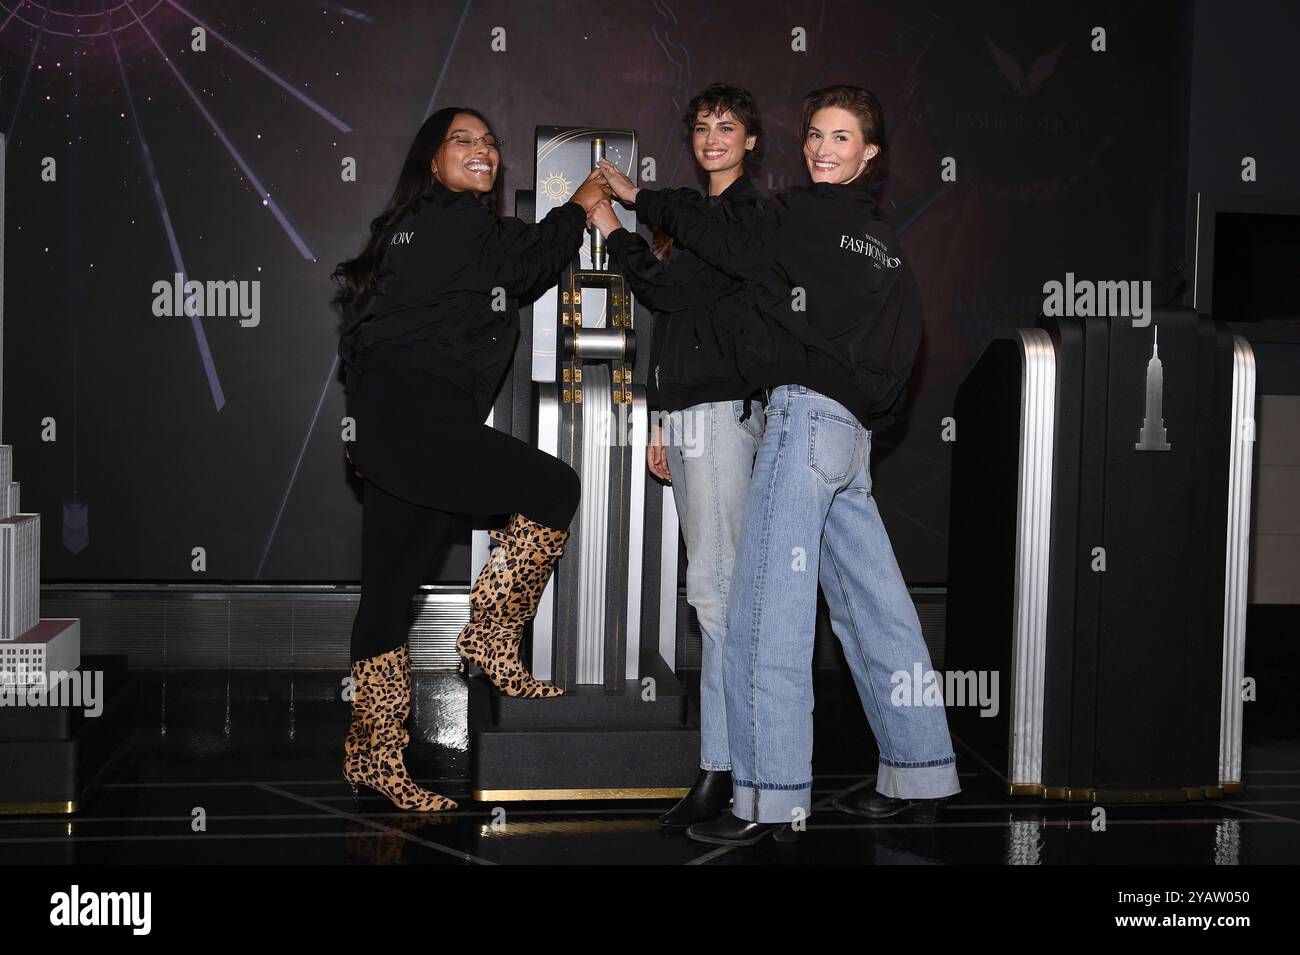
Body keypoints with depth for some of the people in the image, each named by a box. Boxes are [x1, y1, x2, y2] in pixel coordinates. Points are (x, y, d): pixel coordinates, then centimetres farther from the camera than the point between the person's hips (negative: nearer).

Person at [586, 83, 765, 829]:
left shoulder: (752, 216, -6)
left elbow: (671, 290, -14)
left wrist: (615, 232, -1)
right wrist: (662, 423, 22)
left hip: (726, 410, -9)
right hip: (688, 412, 9)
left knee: (715, 585, -14)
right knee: (721, 583, 9)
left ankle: (721, 768, -13)